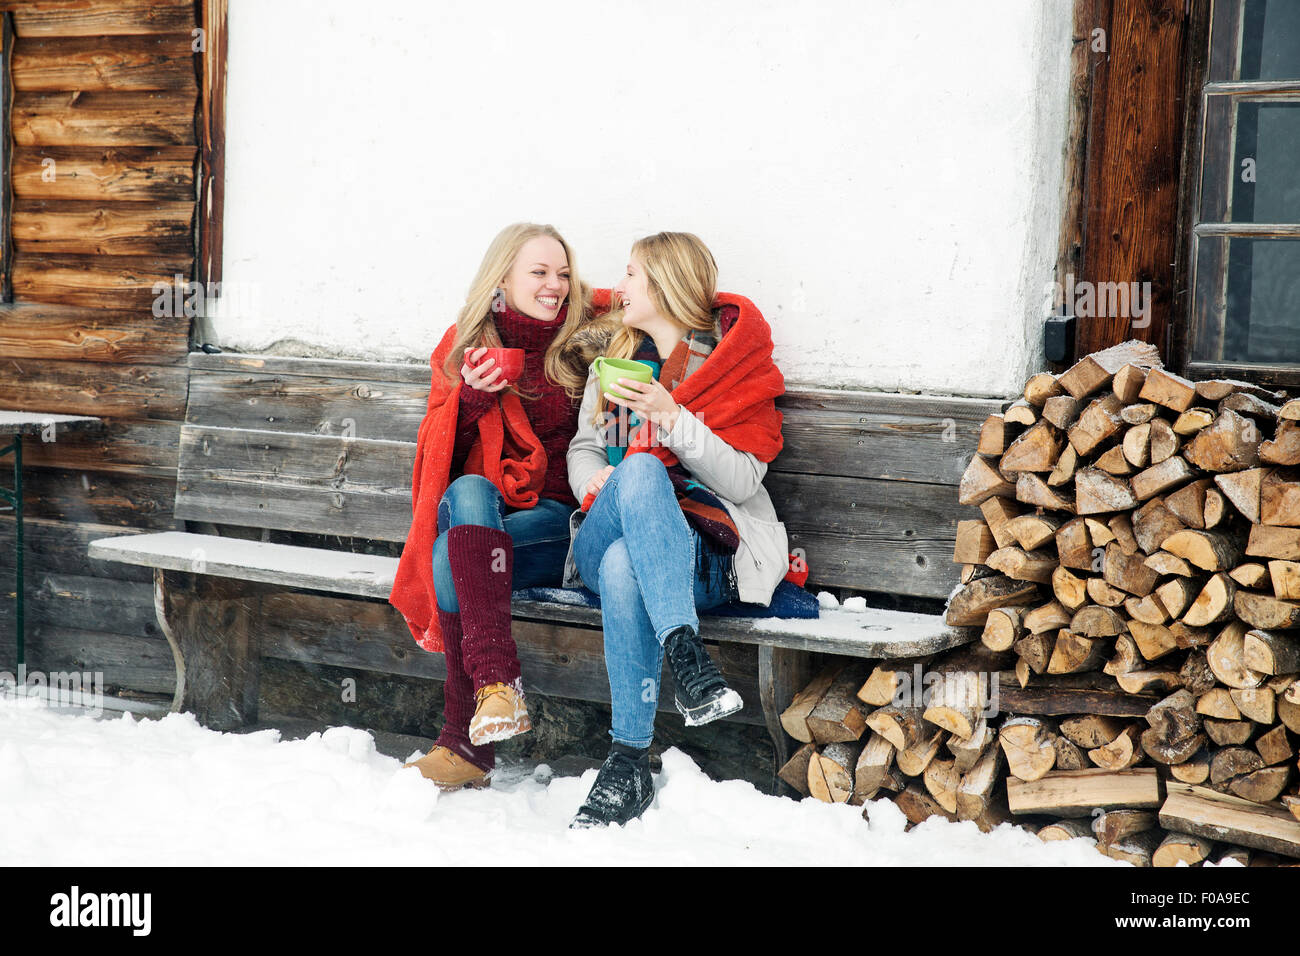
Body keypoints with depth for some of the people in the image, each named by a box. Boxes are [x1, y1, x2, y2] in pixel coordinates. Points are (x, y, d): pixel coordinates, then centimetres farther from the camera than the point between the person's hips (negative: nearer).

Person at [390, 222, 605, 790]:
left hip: (554, 519, -2)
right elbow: (440, 456, 7)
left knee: (453, 562, -30)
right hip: (479, 509, 2)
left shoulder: (582, 345, 8)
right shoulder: (466, 348, 11)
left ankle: (465, 743, -33)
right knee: (468, 491, -35)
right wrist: (471, 398, -10)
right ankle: (496, 680, -45)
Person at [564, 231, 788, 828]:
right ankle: (684, 651, -50)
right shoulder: (614, 364, 24)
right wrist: (597, 482, -6)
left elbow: (742, 481, -4)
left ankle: (629, 762, -42)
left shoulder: (739, 367, 8)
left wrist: (672, 418, -16)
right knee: (640, 470, -36)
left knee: (623, 565, -40)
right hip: (607, 540, 3)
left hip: (703, 549, -3)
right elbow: (583, 449, 19)